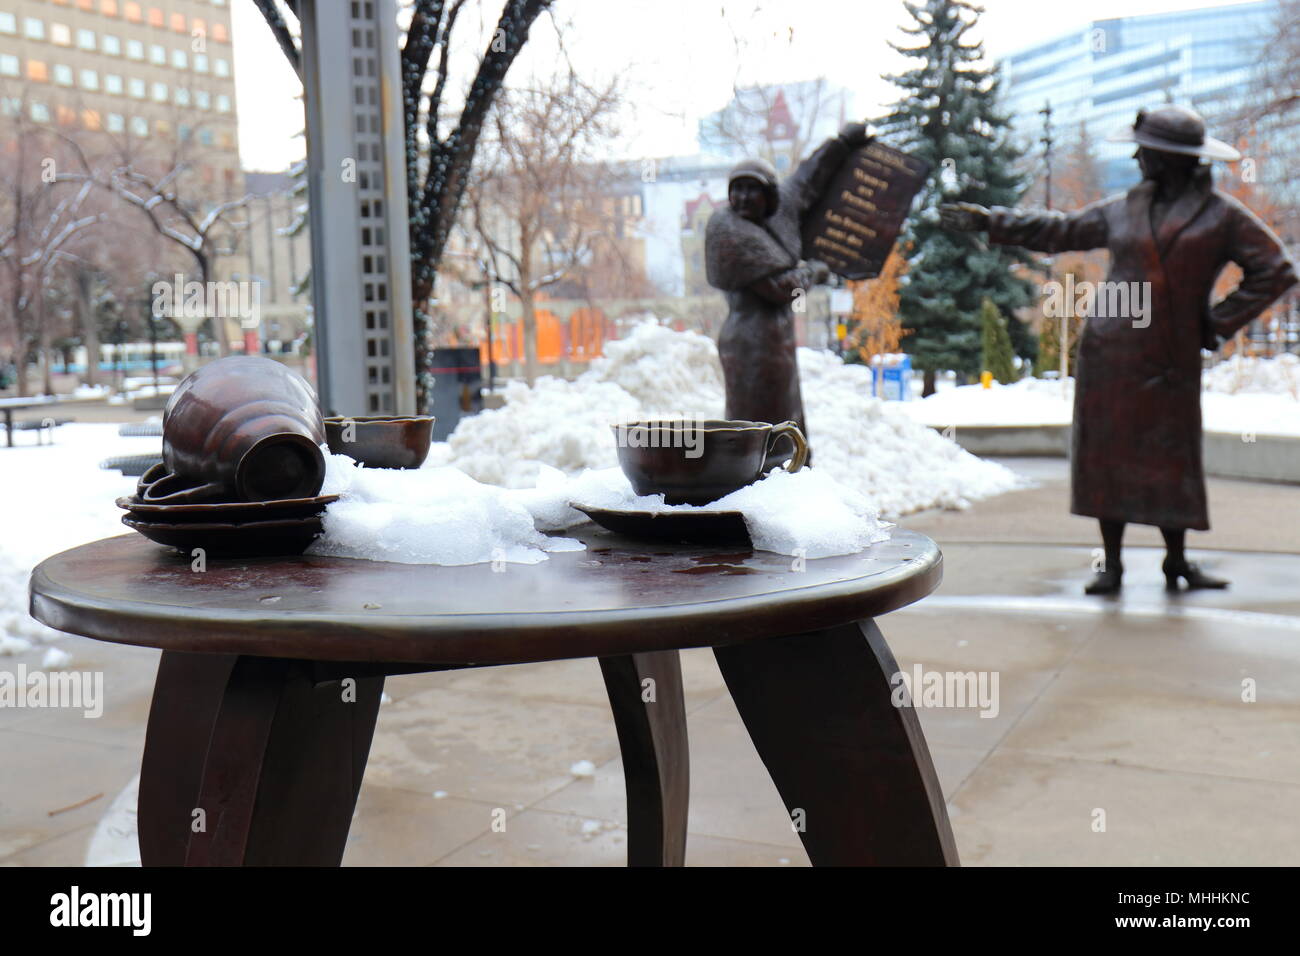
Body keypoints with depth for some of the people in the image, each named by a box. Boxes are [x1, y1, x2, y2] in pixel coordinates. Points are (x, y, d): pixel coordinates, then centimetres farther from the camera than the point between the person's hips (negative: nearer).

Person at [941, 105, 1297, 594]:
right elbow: (1057, 231, 18)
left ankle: (1176, 562, 18)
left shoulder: (1222, 214, 1)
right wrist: (986, 220, 16)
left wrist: (1218, 322, -3)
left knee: (1171, 461, 2)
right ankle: (1111, 563, 11)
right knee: (1106, 455, 2)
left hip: (1171, 360, -2)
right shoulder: (1122, 210, 10)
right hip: (1108, 351, 3)